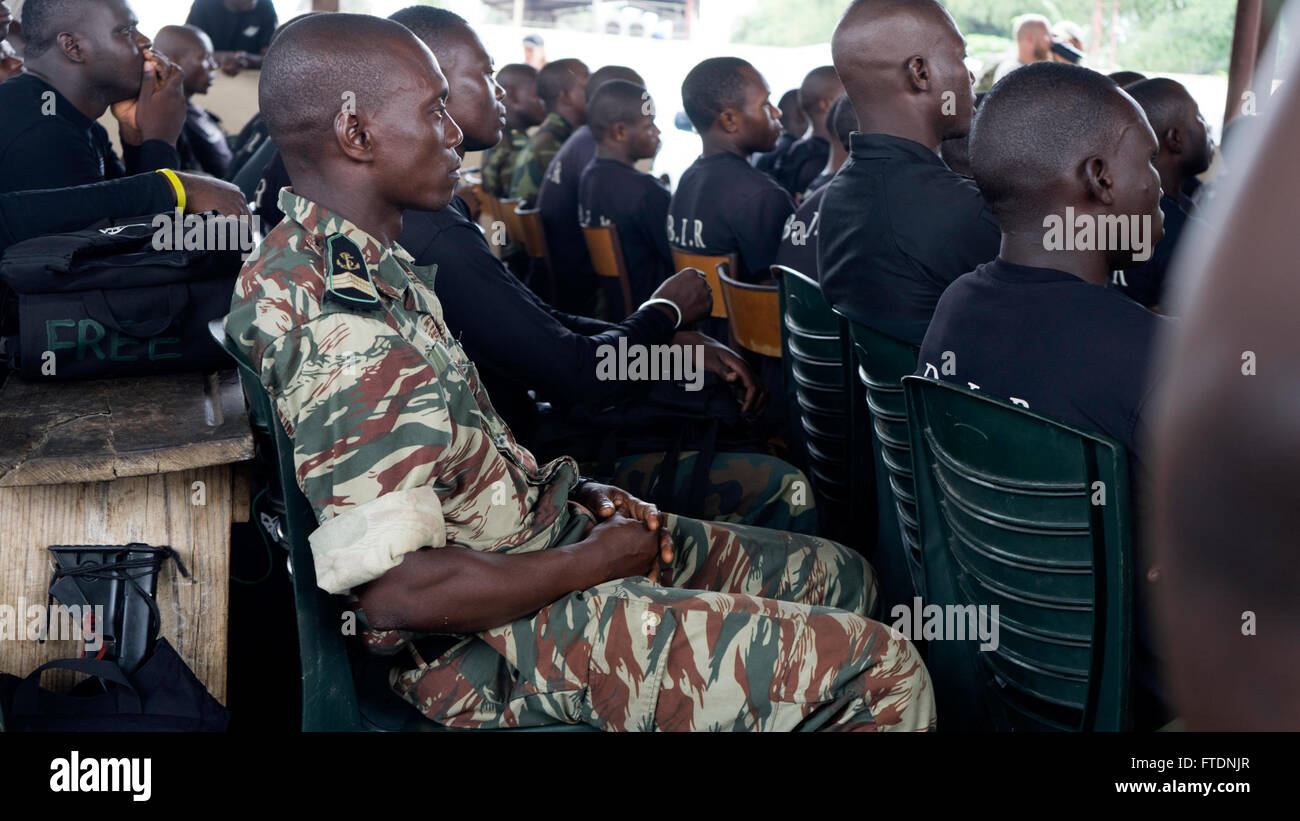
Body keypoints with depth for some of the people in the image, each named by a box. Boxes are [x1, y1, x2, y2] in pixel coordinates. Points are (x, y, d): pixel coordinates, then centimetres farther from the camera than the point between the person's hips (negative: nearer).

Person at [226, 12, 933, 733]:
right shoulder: (339, 323, -25)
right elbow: (396, 587, -29)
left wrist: (569, 493, 6)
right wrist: (595, 559, -17)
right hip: (497, 640, -11)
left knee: (839, 576, 16)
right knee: (883, 678, -14)